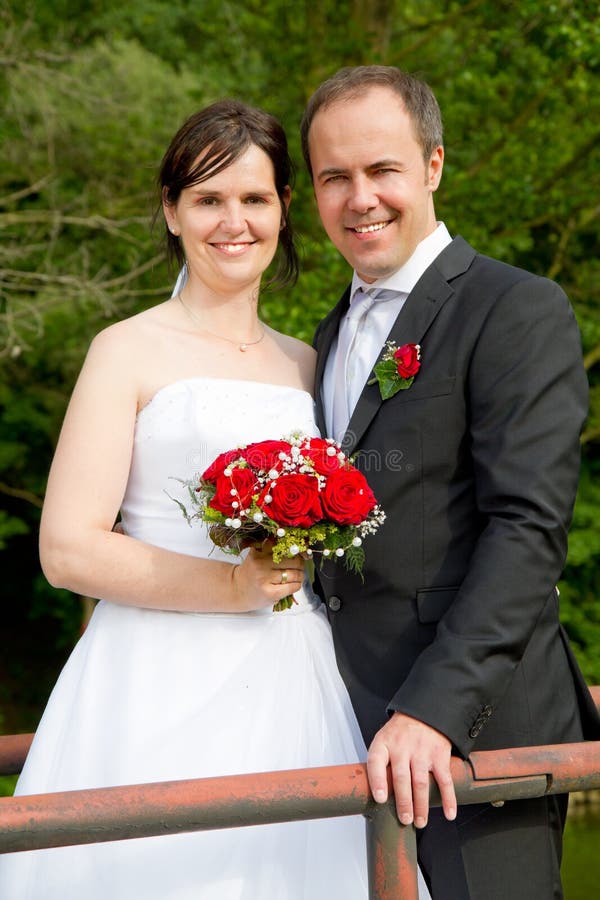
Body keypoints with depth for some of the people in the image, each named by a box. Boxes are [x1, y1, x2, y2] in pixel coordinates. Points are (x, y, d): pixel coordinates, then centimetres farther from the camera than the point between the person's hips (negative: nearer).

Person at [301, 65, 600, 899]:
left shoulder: (519, 311, -8)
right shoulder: (336, 333, 18)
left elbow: (527, 527, -17)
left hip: (475, 731, -7)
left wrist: (433, 708, -25)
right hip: (354, 735, 7)